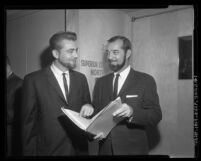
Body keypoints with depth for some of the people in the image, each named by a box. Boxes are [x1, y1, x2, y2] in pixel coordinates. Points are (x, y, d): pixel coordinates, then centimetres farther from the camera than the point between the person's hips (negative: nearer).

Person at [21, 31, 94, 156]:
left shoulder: (81, 78, 4)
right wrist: (30, 152, -6)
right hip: (50, 150, -4)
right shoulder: (33, 80, -9)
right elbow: (29, 122, -6)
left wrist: (88, 107, -9)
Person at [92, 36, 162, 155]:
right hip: (105, 148, 3)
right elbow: (95, 113, 8)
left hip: (133, 149, -3)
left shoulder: (146, 80, -6)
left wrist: (132, 112, -29)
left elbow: (156, 116, -11)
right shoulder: (100, 82, 6)